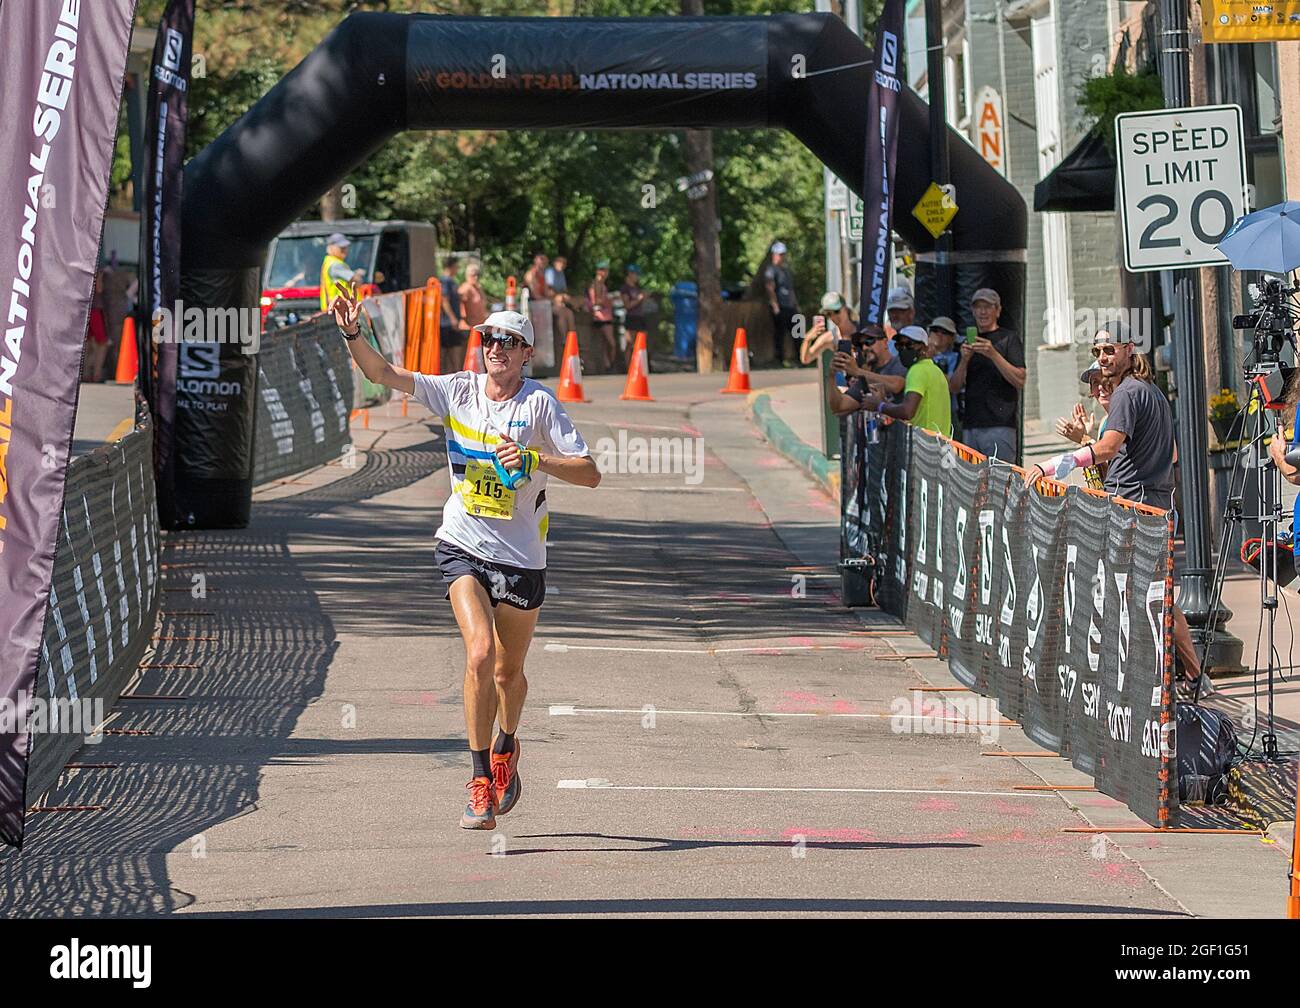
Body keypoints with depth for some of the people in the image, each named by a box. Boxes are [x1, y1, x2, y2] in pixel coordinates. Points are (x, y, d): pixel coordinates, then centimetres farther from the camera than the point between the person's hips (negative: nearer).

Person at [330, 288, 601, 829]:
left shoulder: (540, 403, -8)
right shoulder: (458, 391, 0)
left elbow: (589, 473, -13)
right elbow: (384, 374, -2)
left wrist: (533, 459, -27)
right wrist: (353, 334, -19)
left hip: (521, 556, 0)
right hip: (463, 547, 0)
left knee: (508, 672, 14)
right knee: (480, 654, -21)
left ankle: (505, 748, 46)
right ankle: (481, 783, -16)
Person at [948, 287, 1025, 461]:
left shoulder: (1009, 339, 6)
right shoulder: (968, 343, 21)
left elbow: (1020, 380, -6)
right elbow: (954, 388, 14)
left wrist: (993, 355, -16)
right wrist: (964, 360, -4)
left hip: (1000, 425, -6)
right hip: (970, 426, 6)